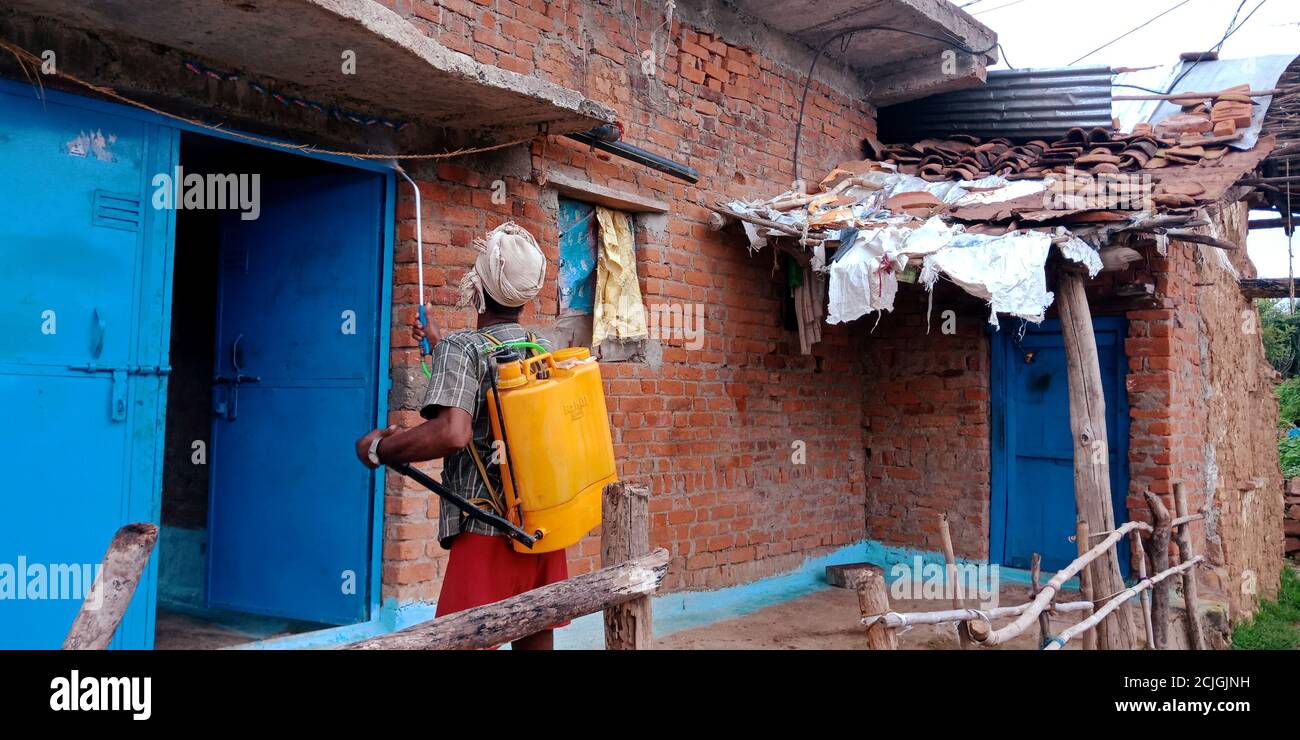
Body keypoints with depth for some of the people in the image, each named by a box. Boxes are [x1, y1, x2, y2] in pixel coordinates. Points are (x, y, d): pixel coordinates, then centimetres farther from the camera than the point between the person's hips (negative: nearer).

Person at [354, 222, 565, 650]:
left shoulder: (461, 348, -10)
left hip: (488, 530, -7)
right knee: (537, 638, 13)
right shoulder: (543, 350, 11)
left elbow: (451, 433, -25)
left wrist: (378, 448, -11)